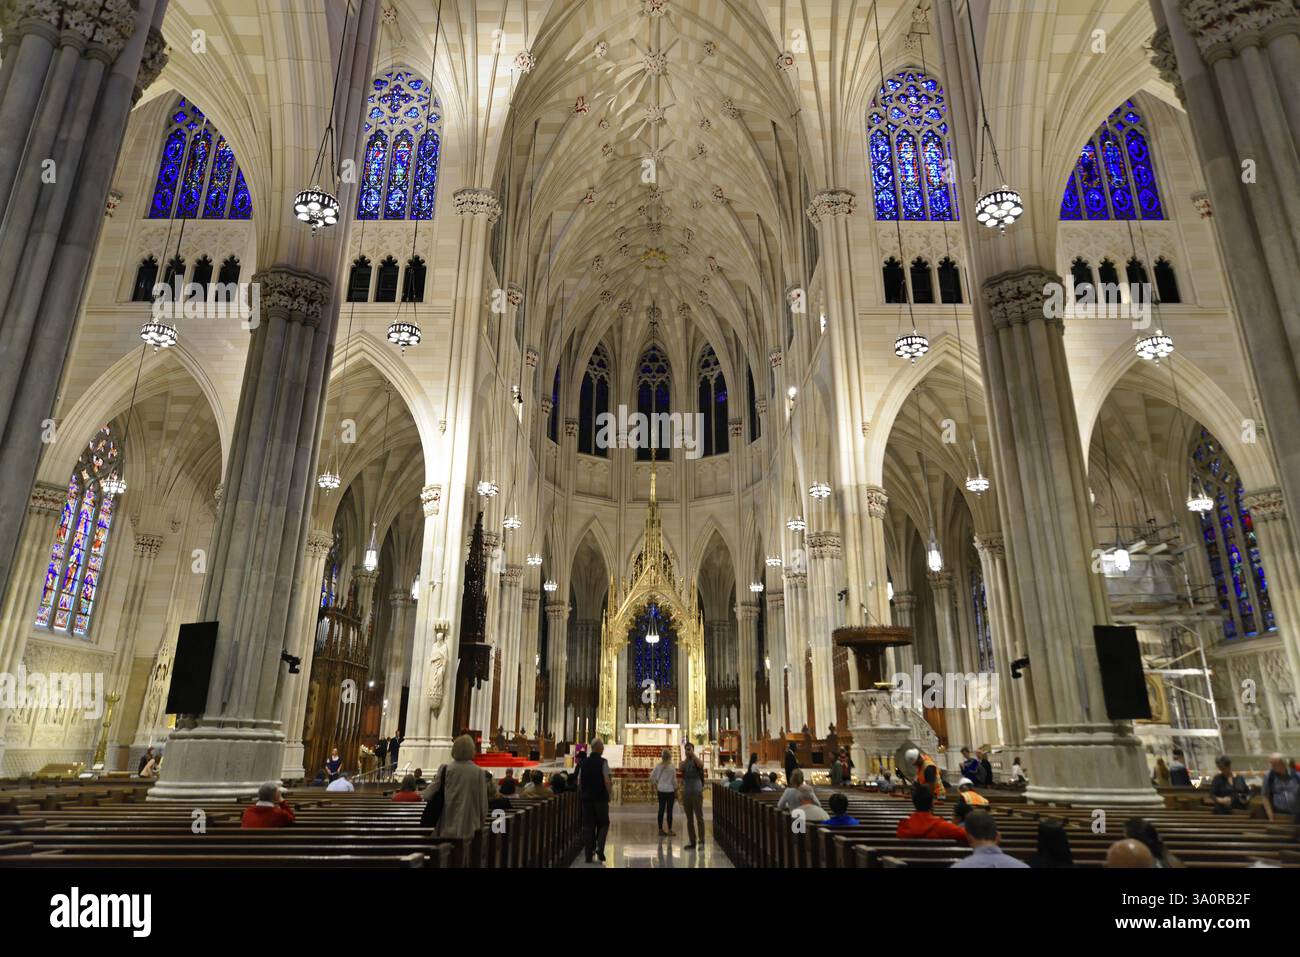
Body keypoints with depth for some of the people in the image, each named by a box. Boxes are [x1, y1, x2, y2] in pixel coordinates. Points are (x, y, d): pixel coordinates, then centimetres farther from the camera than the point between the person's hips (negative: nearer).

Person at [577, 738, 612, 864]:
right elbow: (607, 781, -16)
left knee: (588, 825, 10)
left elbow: (579, 782, 7)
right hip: (601, 798, -4)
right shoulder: (603, 762, -11)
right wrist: (610, 792, -2)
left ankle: (588, 854, 9)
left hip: (586, 798, 4)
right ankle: (600, 848, -5)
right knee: (603, 824, 12)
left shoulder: (584, 762, 3)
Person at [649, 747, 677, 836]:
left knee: (661, 810, 9)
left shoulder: (658, 766, -1)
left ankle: (660, 830, 14)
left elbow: (652, 777, 3)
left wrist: (655, 787, 15)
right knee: (669, 810, 3)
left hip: (661, 790, 4)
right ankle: (669, 830, 9)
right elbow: (674, 780, -8)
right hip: (670, 790, -4)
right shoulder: (672, 767, -12)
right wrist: (676, 792, 2)